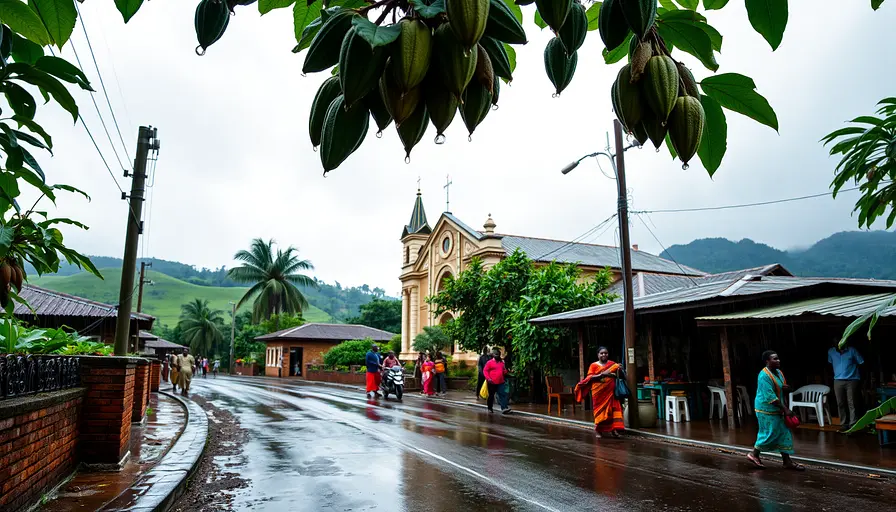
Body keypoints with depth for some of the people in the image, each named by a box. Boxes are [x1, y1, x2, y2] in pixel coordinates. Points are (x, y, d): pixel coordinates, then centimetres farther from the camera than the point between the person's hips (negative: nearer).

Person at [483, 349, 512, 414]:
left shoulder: (502, 362, 13)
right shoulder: (489, 363, -3)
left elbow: (504, 371, 25)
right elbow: (485, 370, -5)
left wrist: (505, 371, 1)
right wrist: (488, 378, -17)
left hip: (501, 383, 4)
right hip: (492, 383, -4)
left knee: (503, 395, -8)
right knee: (491, 396, 8)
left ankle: (504, 408, -14)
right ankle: (490, 408, 22)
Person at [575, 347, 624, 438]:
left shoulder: (612, 364, 9)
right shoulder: (594, 365, 2)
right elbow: (589, 377, -5)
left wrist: (612, 374, -10)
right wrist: (601, 374, -16)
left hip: (610, 391, 2)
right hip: (599, 391, -2)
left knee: (612, 409, -5)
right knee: (599, 410, 2)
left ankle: (612, 429, -1)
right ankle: (598, 430, 12)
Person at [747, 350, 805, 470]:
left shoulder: (779, 372, 8)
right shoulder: (764, 376, -21)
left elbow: (783, 389, 19)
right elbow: (770, 396, -25)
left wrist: (787, 388, -5)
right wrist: (785, 409, -23)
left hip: (777, 410, 9)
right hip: (767, 410, -9)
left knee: (784, 433, 9)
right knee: (770, 434, -2)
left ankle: (787, 461, 16)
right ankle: (754, 454, 15)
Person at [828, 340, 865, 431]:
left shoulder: (852, 350, -4)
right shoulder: (831, 352, 6)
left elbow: (861, 363, 1)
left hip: (852, 380, -3)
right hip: (838, 381, 3)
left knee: (851, 403, -6)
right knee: (840, 403, 4)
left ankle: (853, 425, -4)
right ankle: (844, 424, 12)